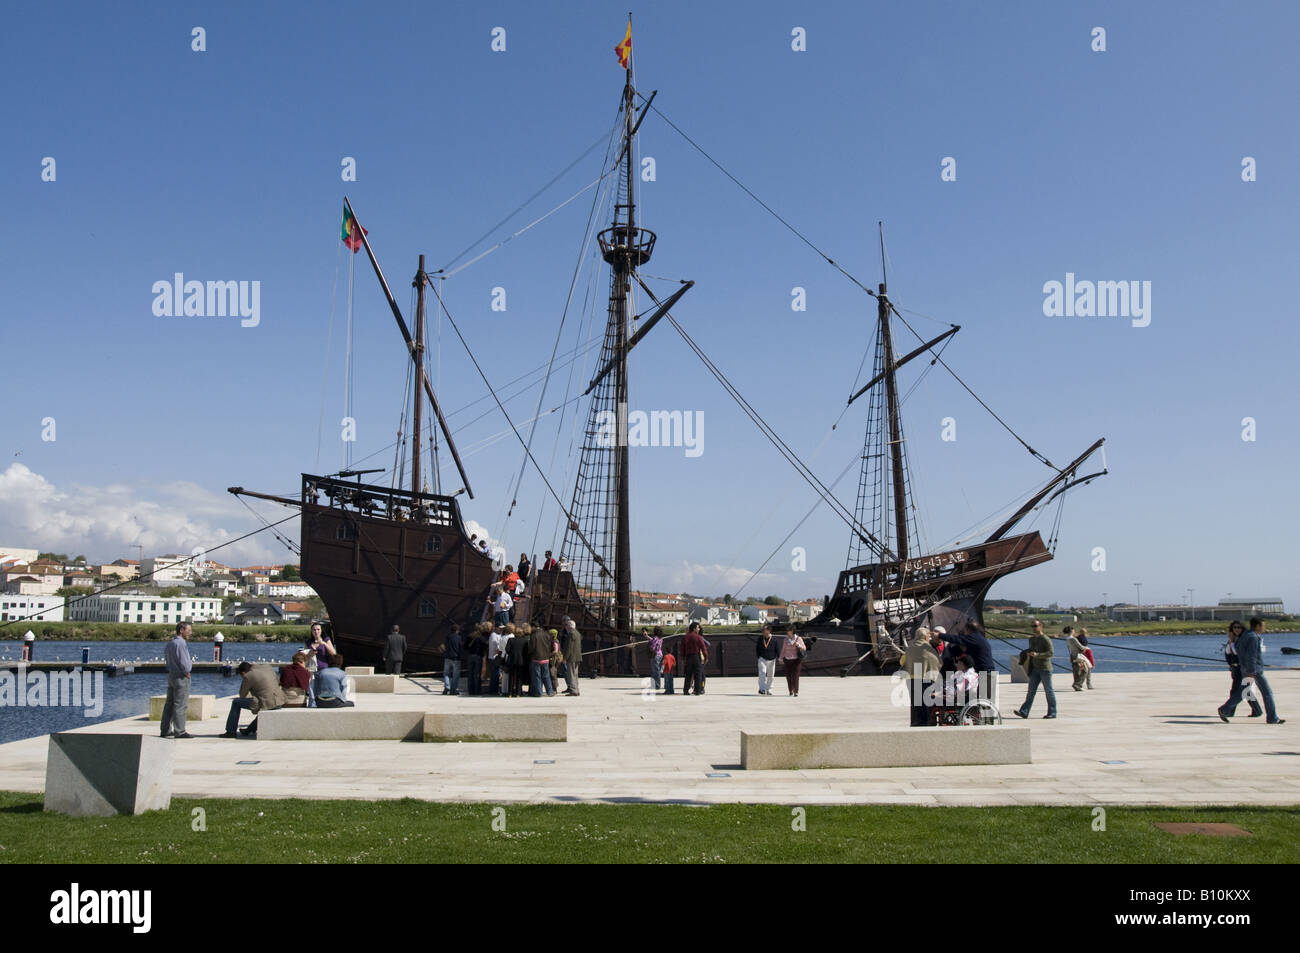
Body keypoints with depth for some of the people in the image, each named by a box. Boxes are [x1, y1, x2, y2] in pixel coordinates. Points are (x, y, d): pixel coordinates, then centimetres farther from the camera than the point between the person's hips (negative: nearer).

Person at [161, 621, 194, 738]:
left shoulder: (170, 644, 13)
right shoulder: (181, 643, -17)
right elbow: (184, 663, -21)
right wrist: (191, 663, 1)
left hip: (171, 675, 10)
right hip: (181, 677, -10)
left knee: (169, 703, 12)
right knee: (180, 705, -6)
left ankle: (166, 730, 17)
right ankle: (179, 731, -5)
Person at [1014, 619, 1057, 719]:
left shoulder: (1046, 639, -10)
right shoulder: (1032, 639, 15)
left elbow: (1050, 653, -18)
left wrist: (1037, 655, -26)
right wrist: (1028, 653, 9)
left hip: (1045, 668, -7)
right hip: (1035, 669, 7)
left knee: (1049, 691, 1)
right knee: (1031, 690, 1)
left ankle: (1052, 713, 9)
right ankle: (1024, 712, -4)